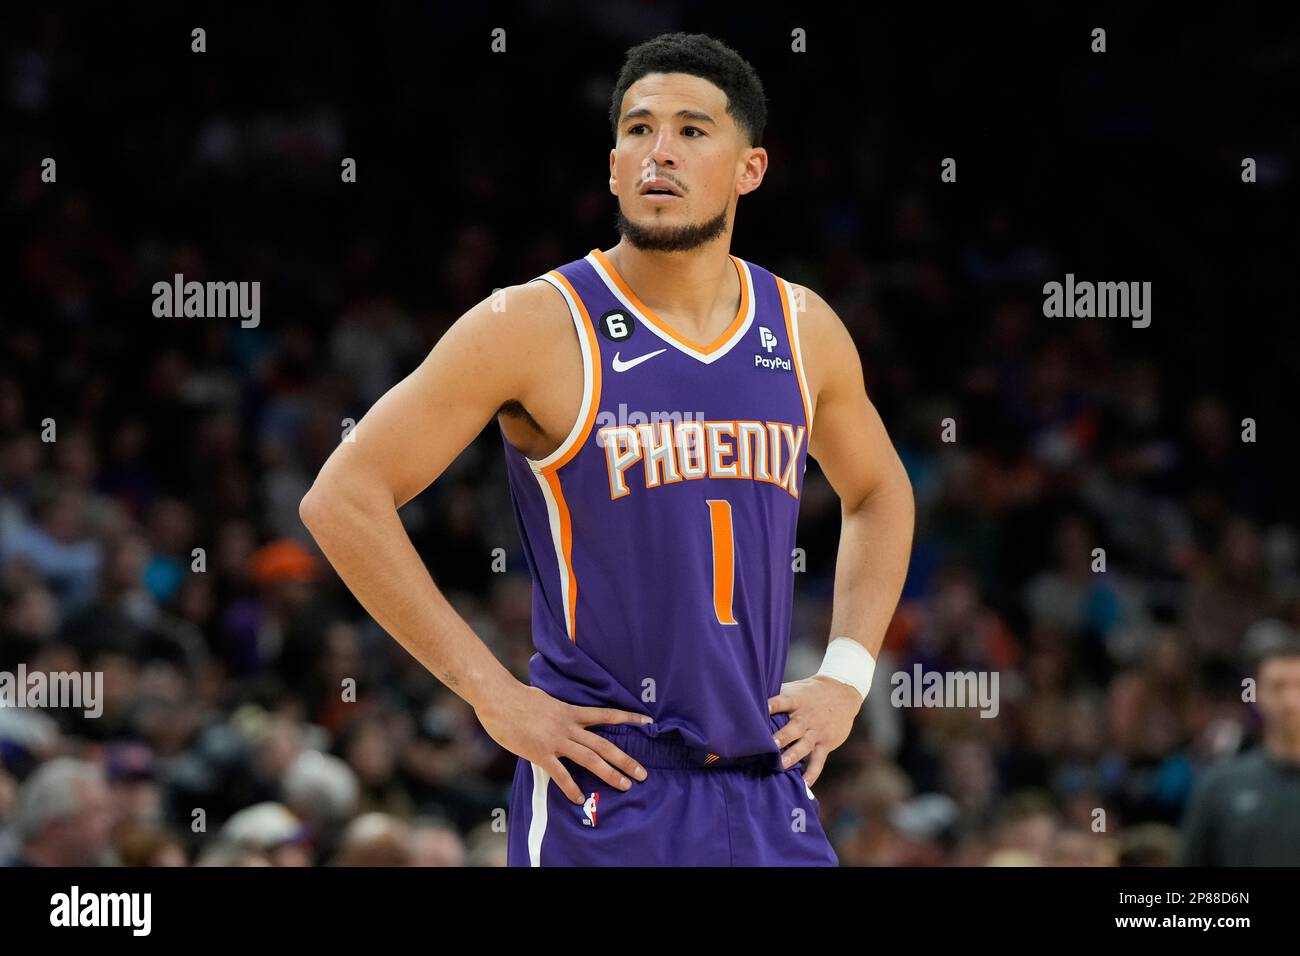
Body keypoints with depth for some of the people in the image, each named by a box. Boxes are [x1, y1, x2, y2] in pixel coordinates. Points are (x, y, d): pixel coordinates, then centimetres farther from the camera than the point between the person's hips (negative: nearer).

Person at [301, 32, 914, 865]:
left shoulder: (805, 332, 8)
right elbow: (343, 498, -9)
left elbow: (879, 493, 27)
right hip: (603, 790, -5)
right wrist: (492, 694, -12)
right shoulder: (535, 327, -7)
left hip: (767, 793, 5)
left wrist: (846, 678, 12)